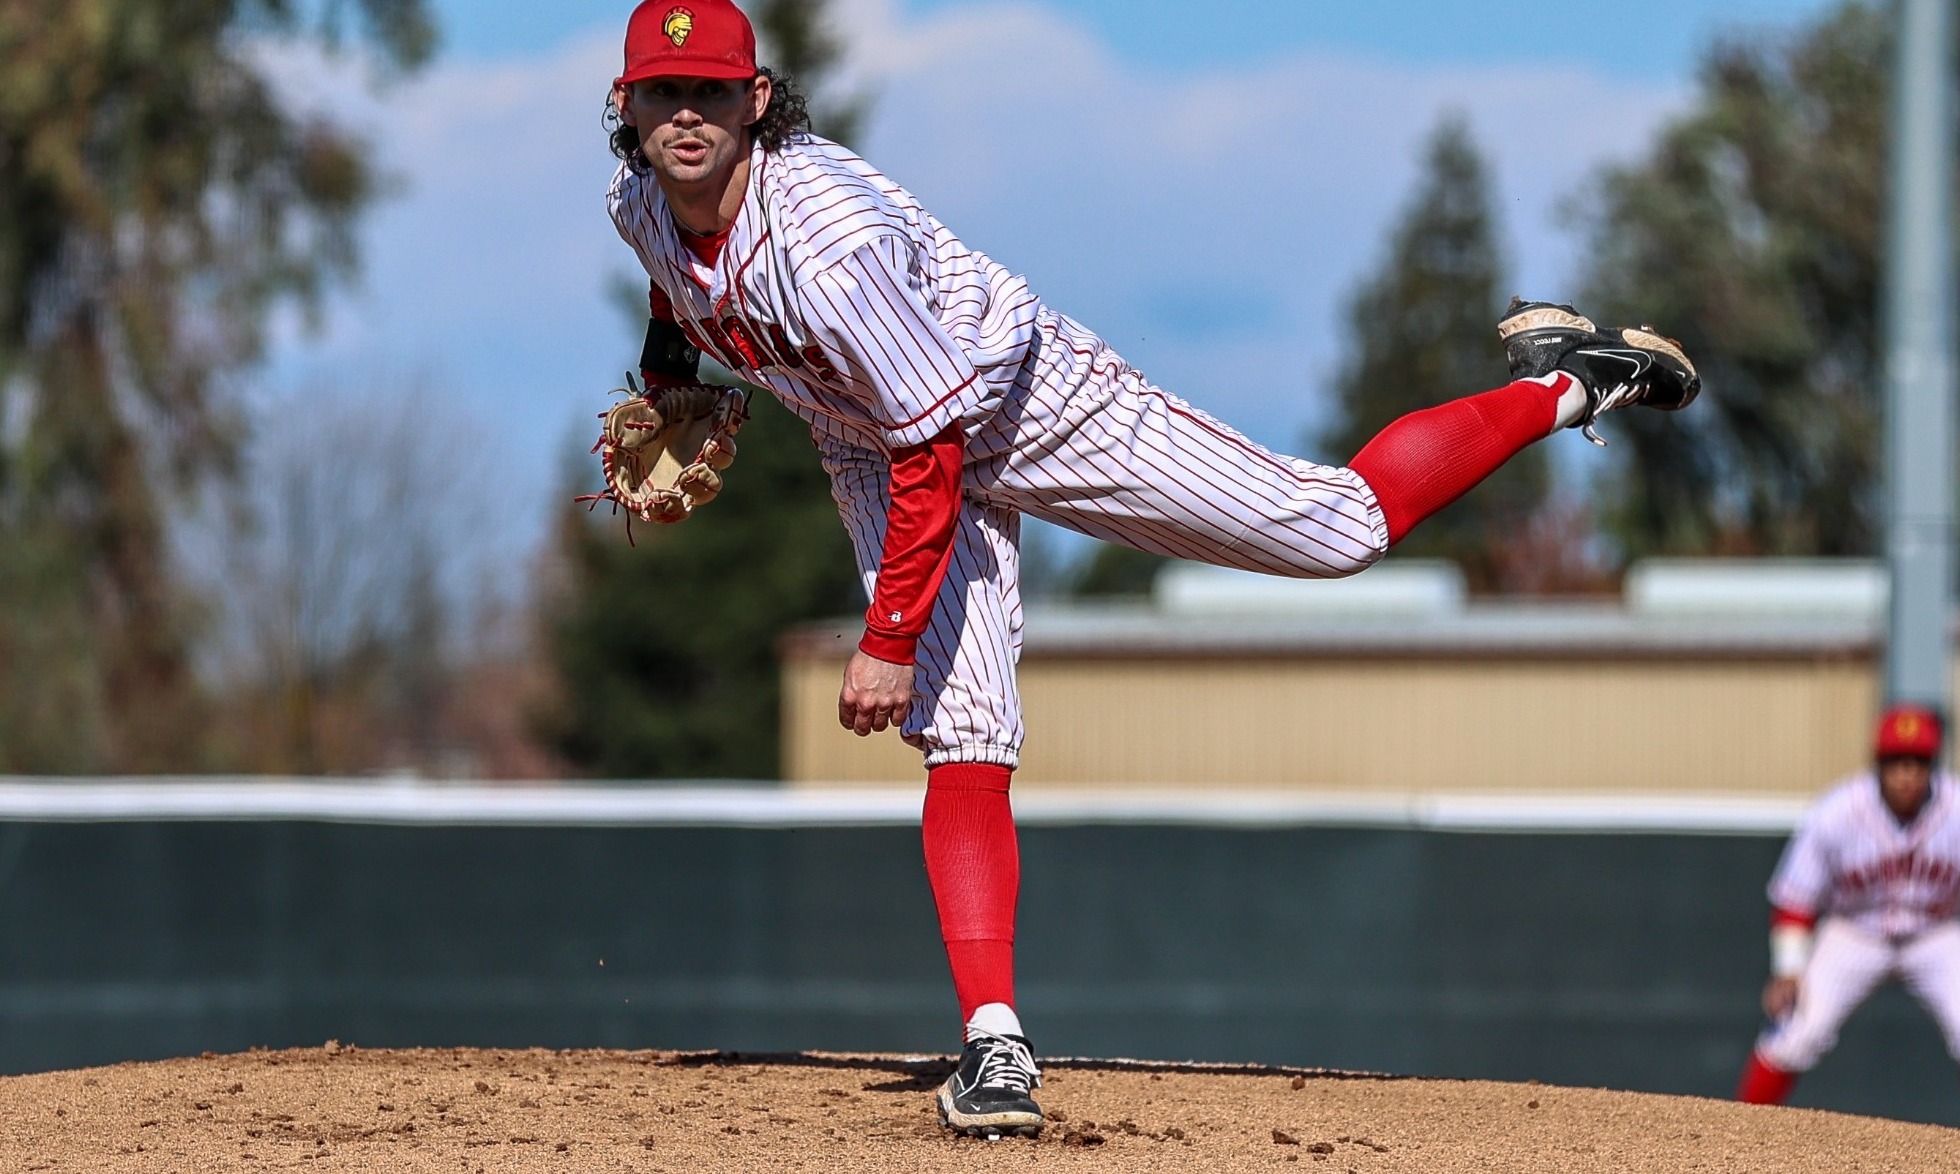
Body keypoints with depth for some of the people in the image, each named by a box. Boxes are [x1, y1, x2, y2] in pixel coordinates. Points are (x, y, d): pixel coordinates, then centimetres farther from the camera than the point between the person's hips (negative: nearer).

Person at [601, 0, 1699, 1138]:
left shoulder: (828, 243, -37)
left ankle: (1561, 384, 16)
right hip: (879, 444, 6)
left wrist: (890, 642, -32)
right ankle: (994, 1043, -11)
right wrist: (666, 373, 23)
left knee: (1344, 526, -3)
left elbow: (935, 452, -34)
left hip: (1031, 399, -6)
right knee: (963, 741, -9)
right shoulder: (643, 204, -14)